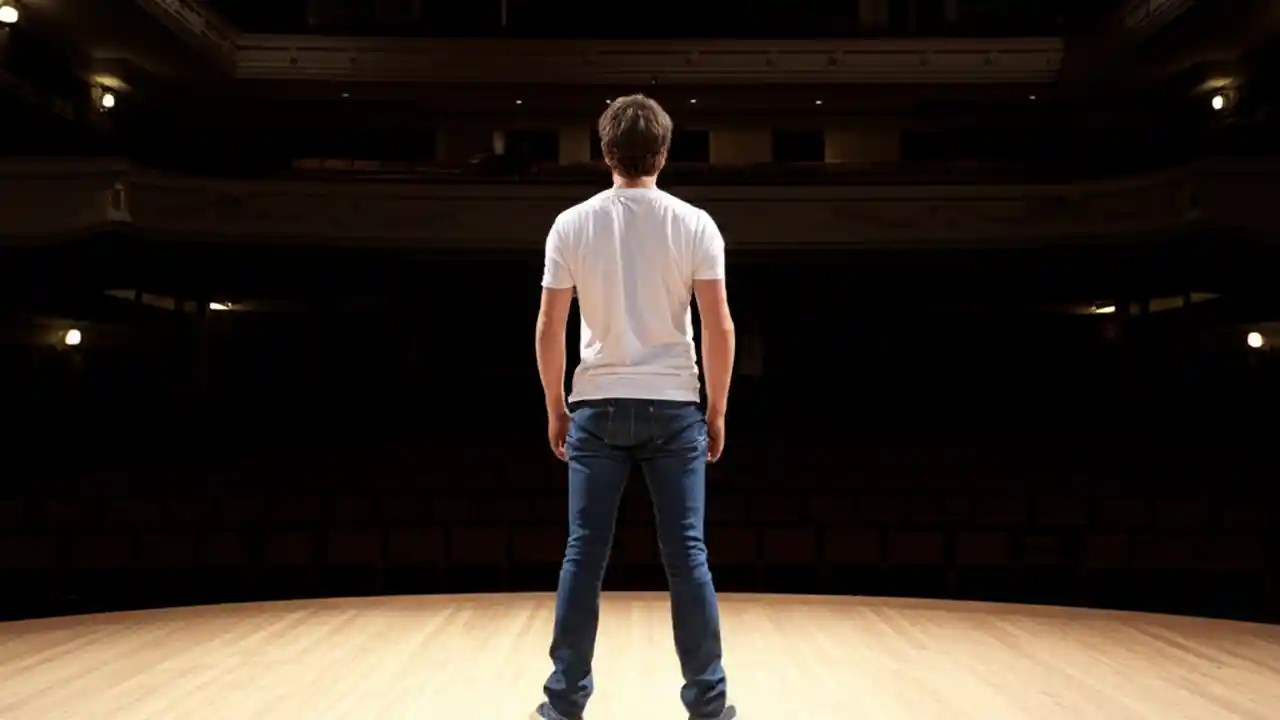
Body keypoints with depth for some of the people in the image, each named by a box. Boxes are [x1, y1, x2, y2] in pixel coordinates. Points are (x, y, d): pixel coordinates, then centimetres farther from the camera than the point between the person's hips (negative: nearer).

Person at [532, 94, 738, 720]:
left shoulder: (572, 224, 0)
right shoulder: (695, 224, -2)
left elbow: (549, 327, 1)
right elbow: (719, 327, -4)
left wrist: (556, 407, 11)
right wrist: (716, 411, 5)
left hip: (597, 406, 1)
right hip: (673, 407, 0)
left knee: (584, 554, 6)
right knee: (686, 556, 4)